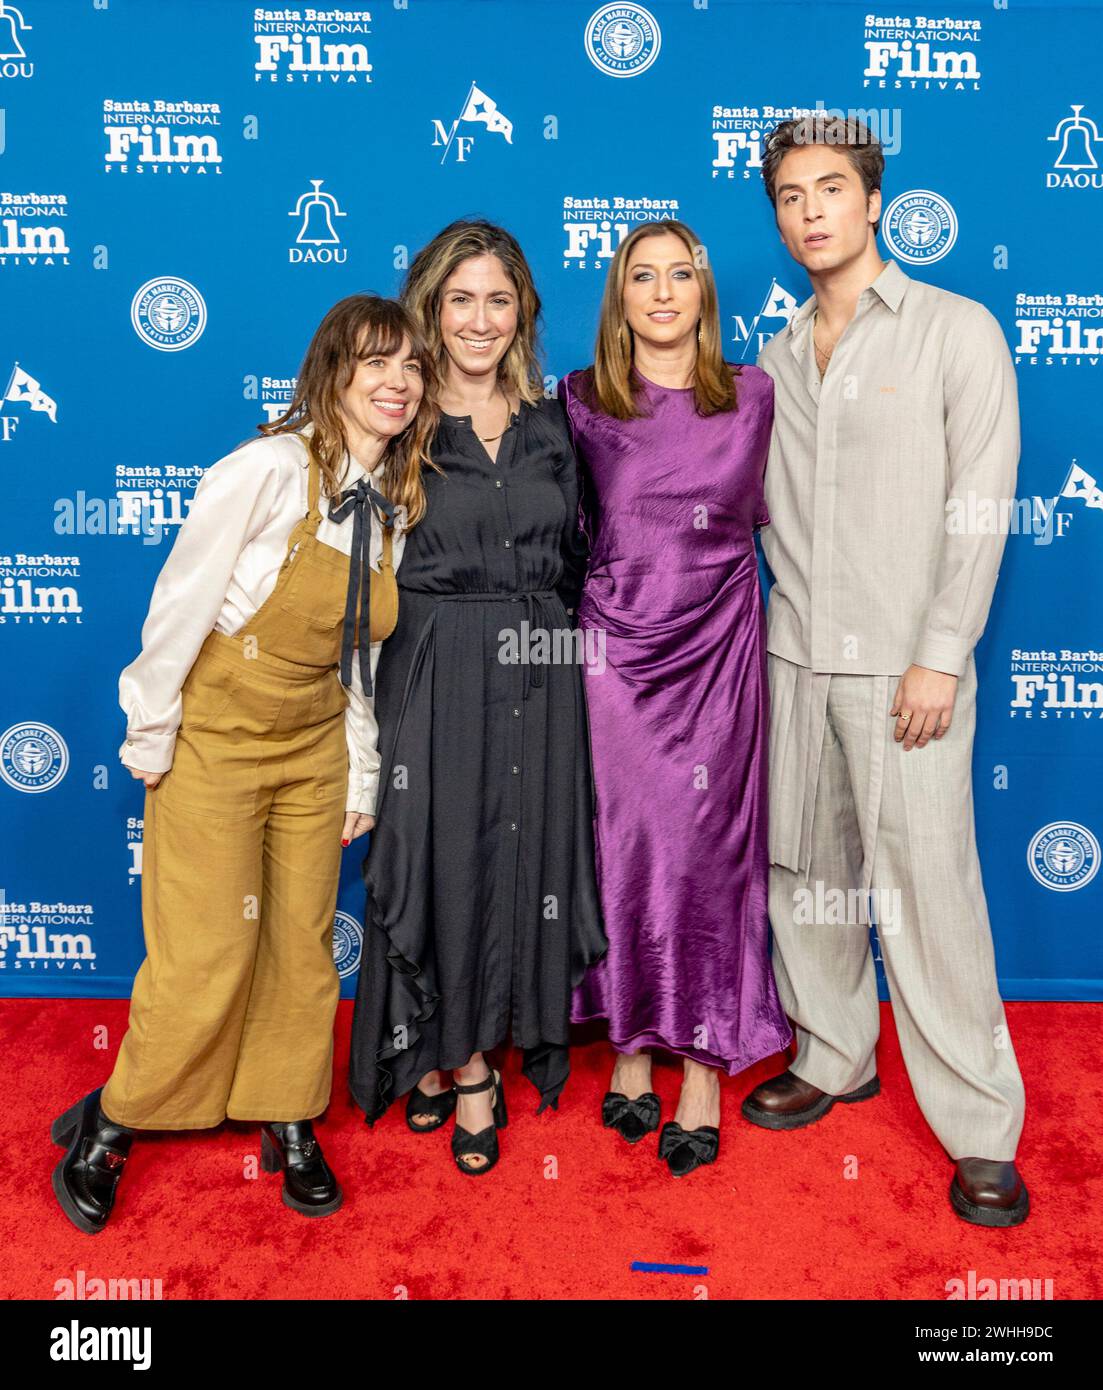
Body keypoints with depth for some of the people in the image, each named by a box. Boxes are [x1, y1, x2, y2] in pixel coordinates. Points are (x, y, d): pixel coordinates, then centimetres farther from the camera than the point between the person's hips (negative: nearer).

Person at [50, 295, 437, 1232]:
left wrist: (361, 772, 10)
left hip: (314, 751, 6)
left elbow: (361, 649, 8)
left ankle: (288, 1122, 32)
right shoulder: (267, 468, -19)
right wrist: (151, 740, -9)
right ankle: (110, 1124, 26)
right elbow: (180, 605, -14)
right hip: (214, 742, -5)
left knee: (303, 946, 11)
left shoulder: (398, 502, 1)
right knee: (206, 955, -1)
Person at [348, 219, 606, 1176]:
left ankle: (458, 1055, 29)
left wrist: (562, 639, 4)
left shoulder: (550, 425, 11)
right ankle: (462, 1063, 26)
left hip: (537, 675, 3)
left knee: (522, 859, 8)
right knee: (439, 859, 3)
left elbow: (575, 560, 14)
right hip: (433, 675, -3)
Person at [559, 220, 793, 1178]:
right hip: (614, 648, 1)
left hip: (717, 646, 0)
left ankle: (704, 1071, 14)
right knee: (621, 846, 4)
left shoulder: (753, 396, 6)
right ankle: (630, 1047, 22)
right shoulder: (580, 402, 6)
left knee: (707, 849, 1)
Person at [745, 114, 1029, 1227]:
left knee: (926, 886, -5)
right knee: (804, 869, 10)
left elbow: (981, 505, -7)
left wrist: (940, 657, -14)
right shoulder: (777, 356, 15)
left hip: (903, 664, -5)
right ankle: (833, 1058, 29)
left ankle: (979, 1129, 10)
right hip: (795, 655, 5)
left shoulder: (956, 330, 0)